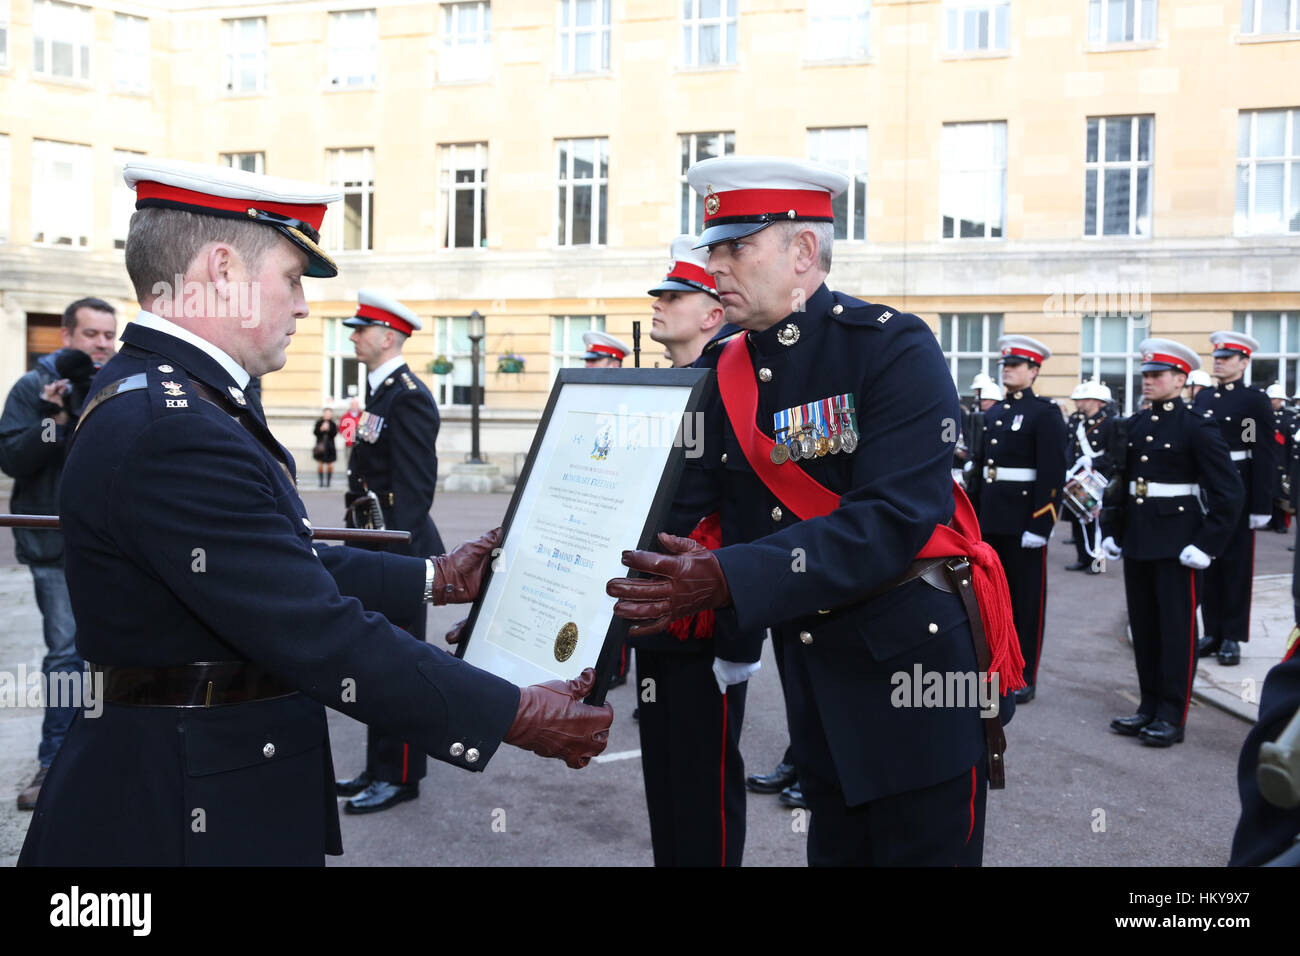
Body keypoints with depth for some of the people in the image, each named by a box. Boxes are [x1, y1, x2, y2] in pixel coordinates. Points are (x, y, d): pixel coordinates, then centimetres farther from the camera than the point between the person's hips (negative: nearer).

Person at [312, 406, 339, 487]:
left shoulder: (333, 424, 3)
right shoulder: (319, 422, 4)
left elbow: (335, 434, -5)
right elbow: (314, 432, 0)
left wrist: (328, 429, -18)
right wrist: (321, 429, -16)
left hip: (329, 447, 0)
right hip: (320, 446, 0)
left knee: (329, 465, 0)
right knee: (320, 465, -2)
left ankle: (328, 480, 10)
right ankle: (320, 481, 7)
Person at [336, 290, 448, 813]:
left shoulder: (408, 396, -15)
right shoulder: (381, 393, 16)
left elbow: (416, 485, -20)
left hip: (400, 550, -10)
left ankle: (399, 776, 10)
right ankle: (380, 768, 26)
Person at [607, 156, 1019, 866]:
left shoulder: (894, 349, -16)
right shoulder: (721, 374, 3)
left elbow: (892, 519, -27)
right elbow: (670, 502, -3)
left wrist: (726, 579, -37)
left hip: (917, 654, -6)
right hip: (811, 668, 6)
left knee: (923, 848, 6)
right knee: (833, 847, 20)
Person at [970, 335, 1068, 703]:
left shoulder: (1045, 413, -8)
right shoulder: (993, 413, 13)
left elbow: (1052, 474, -14)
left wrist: (1039, 524, -20)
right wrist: (975, 514, 11)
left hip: (1025, 519, -7)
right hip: (991, 519, 7)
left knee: (1027, 599, 3)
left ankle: (1025, 679, 12)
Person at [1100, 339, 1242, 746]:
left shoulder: (1198, 428, -9)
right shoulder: (1136, 425, 10)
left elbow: (1228, 493, -11)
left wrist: (1206, 545, -15)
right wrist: (1111, 530, 11)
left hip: (1176, 544, -6)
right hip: (1137, 541, 7)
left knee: (1176, 629, 1)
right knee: (1143, 627, 12)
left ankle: (1172, 717, 10)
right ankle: (1149, 706, 24)